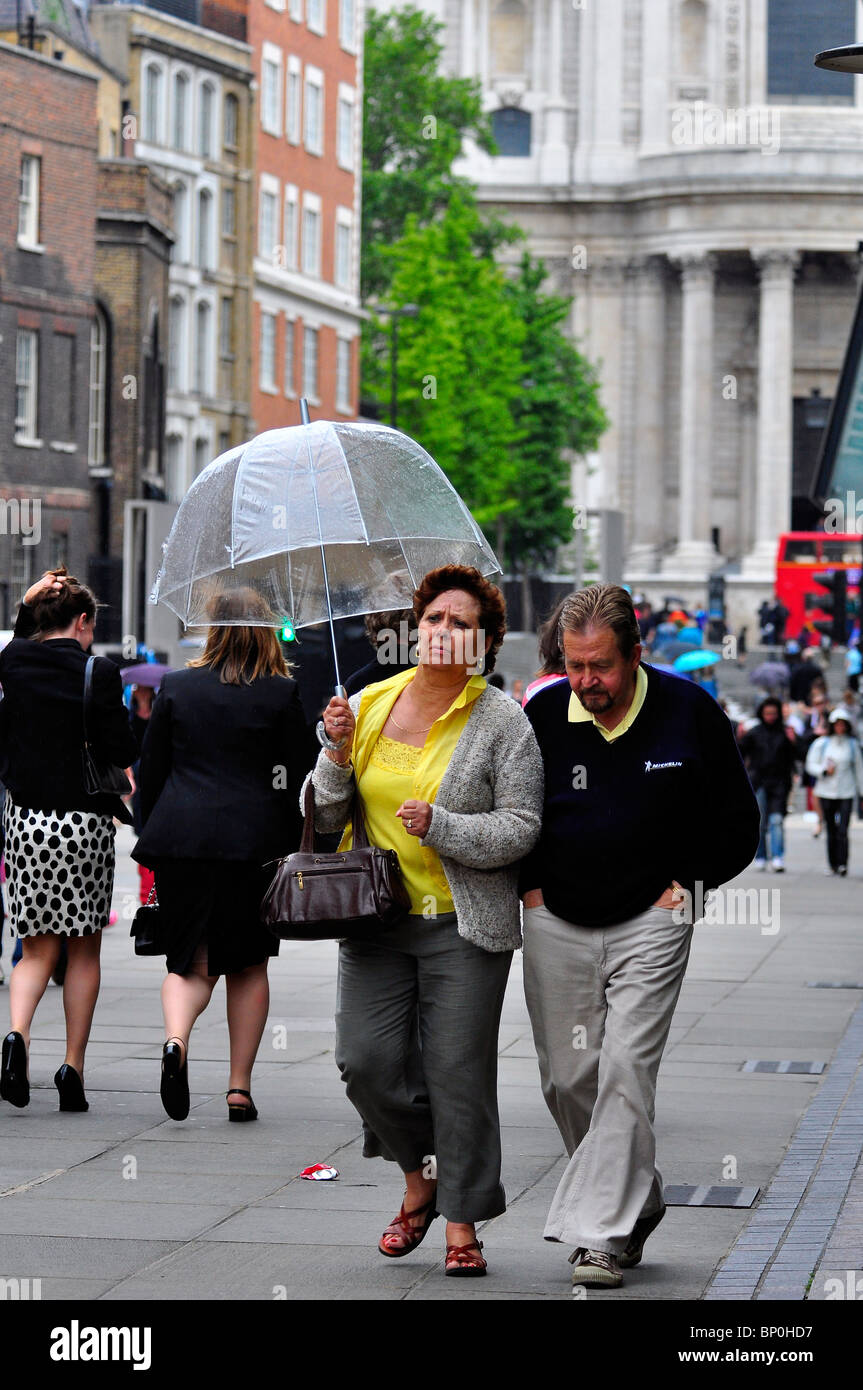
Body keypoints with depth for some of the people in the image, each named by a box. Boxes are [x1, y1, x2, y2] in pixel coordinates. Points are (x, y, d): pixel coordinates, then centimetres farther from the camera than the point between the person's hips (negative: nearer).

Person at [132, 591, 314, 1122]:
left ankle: (176, 1040, -22)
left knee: (191, 961, 8)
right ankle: (240, 1087, 9)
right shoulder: (282, 694, 0)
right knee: (249, 964, 11)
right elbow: (300, 778, 1)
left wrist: (153, 838, 17)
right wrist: (297, 849, 9)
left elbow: (150, 773, 8)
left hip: (180, 838, 1)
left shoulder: (177, 687, 5)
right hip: (254, 840, -1)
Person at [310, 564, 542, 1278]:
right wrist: (338, 752, -9)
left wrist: (439, 826, -20)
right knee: (367, 1058, -5)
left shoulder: (502, 722, -4)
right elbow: (326, 816, 8)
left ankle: (463, 1223, 7)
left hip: (464, 924, -3)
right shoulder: (368, 706, 7)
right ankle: (420, 1175, 20)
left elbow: (519, 829, -8)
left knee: (459, 1070, -3)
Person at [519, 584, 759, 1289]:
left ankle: (601, 1233, -11)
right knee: (569, 1079, 6)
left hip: (649, 924, -3)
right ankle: (637, 1202, 27)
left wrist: (684, 882, -3)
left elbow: (737, 822, 6)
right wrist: (530, 882, 4)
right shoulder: (544, 714, -1)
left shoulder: (689, 712, -5)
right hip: (557, 923, 3)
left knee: (626, 1070, -13)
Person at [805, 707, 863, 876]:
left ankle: (842, 864, -12)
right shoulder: (821, 743, 2)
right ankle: (832, 864, 17)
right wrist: (824, 770, -15)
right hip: (826, 792, 0)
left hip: (846, 792, 0)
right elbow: (811, 765, 4)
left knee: (842, 830, -11)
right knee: (831, 831, 6)